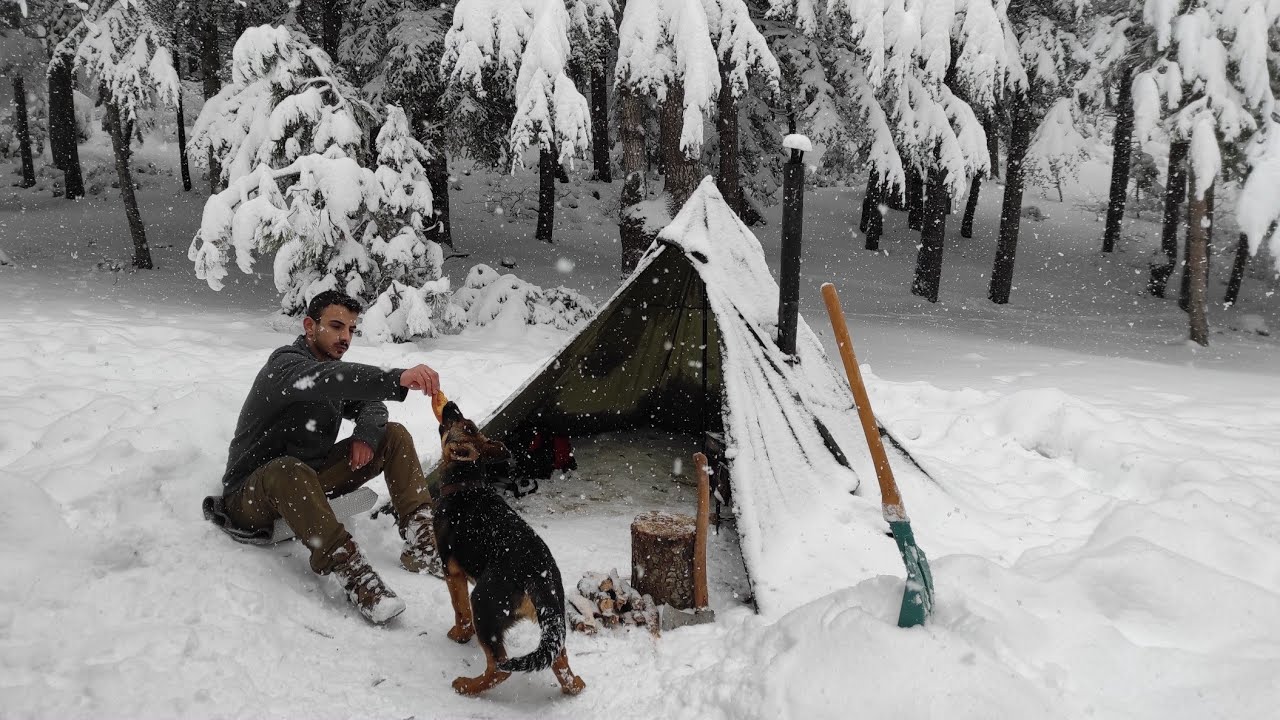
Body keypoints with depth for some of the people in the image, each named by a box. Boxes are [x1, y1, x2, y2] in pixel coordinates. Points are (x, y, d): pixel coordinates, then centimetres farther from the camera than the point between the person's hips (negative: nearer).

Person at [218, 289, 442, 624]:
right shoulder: (286, 364, -20)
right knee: (290, 470, -43)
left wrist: (367, 433, -10)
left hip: (311, 477, 8)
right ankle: (357, 578, -49)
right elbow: (326, 378, -43)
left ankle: (422, 543, -18)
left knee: (393, 436, -4)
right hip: (252, 495, -8)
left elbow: (371, 403, 15)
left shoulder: (332, 368, 5)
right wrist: (397, 379, -59)